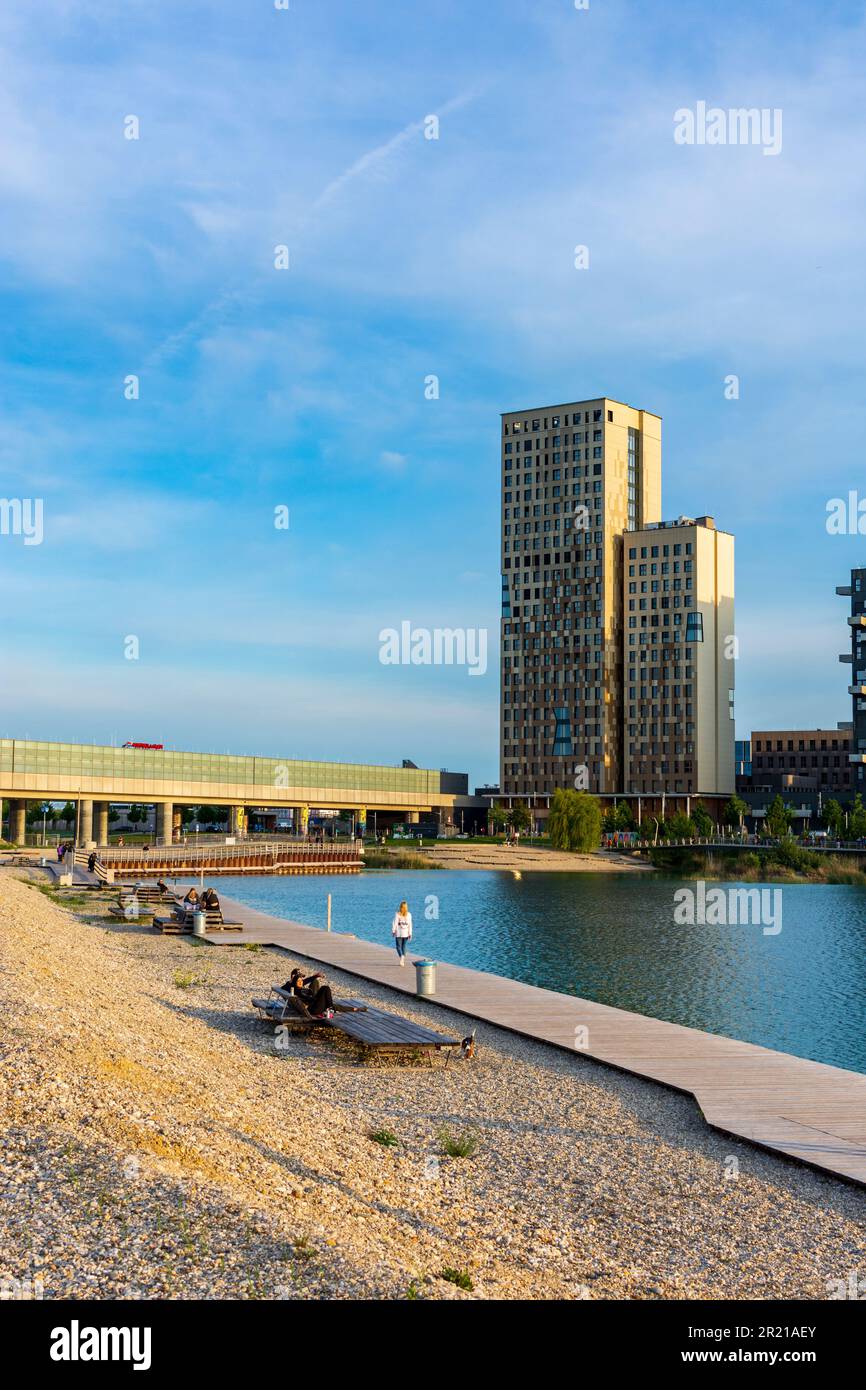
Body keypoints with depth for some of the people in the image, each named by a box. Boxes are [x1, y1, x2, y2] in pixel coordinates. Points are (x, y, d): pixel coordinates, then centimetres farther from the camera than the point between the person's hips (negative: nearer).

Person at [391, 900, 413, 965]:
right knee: (404, 946, 16)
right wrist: (410, 934, 3)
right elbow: (410, 924, -2)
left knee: (398, 946, 6)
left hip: (398, 933, -3)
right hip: (405, 933, 3)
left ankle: (401, 956, -21)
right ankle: (403, 960, 13)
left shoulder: (397, 914, -11)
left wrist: (393, 931, 2)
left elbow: (394, 923, -9)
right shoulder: (409, 914, -5)